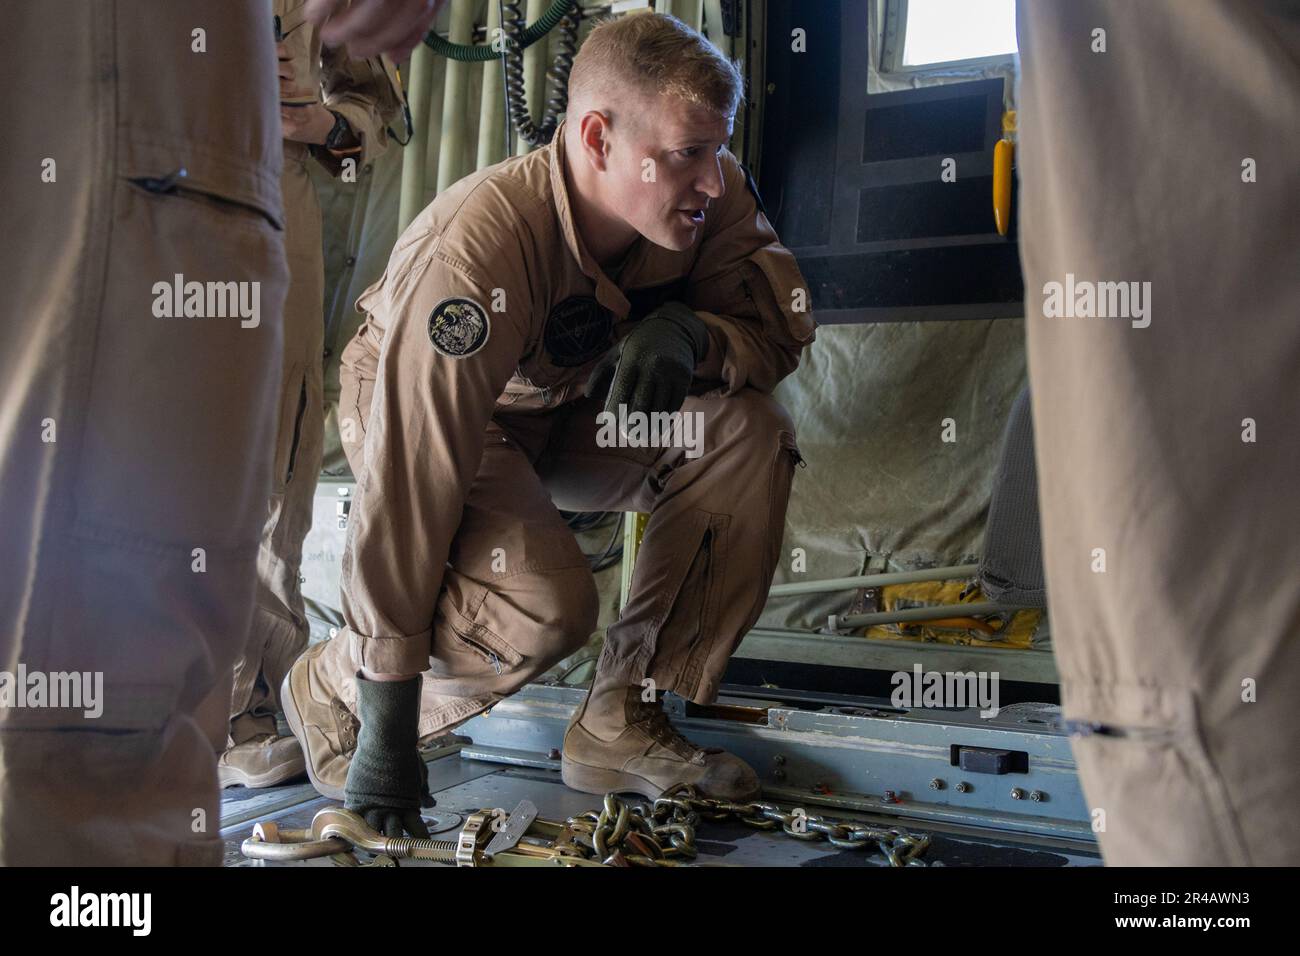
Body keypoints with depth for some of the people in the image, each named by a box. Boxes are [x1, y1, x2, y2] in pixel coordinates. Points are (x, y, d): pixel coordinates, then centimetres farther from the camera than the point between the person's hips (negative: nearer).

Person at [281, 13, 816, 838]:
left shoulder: (714, 196, -19)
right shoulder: (479, 247, -37)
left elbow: (784, 327, -12)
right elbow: (413, 476, -37)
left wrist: (687, 332, -38)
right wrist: (387, 734, -34)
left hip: (574, 412, 6)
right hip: (425, 419, -6)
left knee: (751, 431, -19)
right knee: (546, 605, -32)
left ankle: (623, 727, -9)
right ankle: (334, 690, 0)